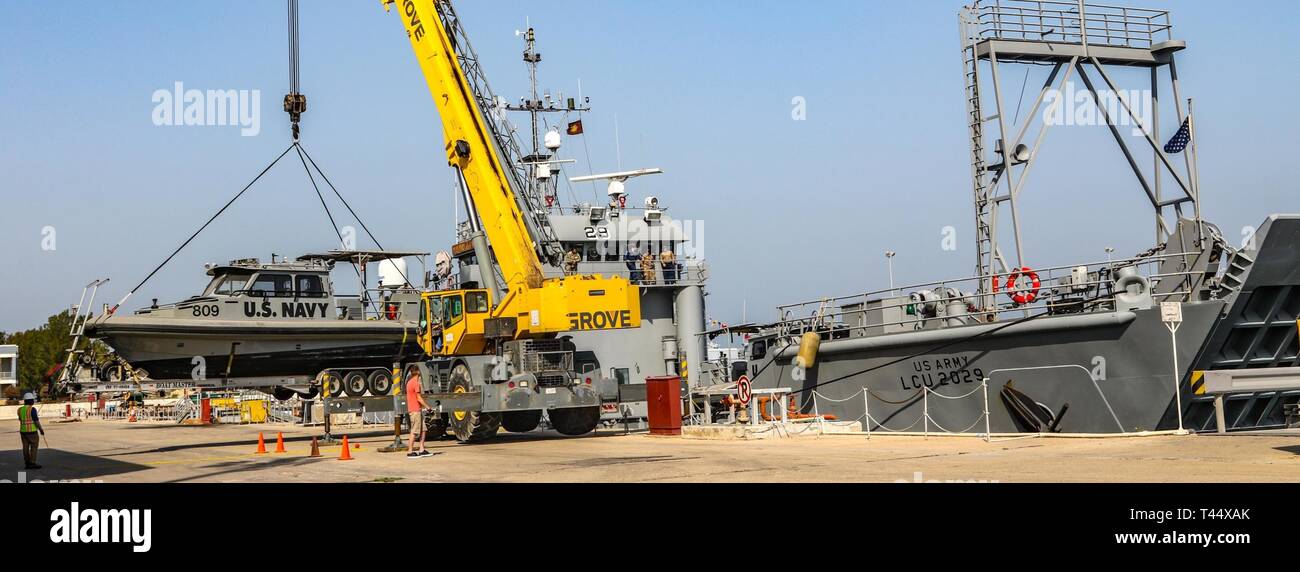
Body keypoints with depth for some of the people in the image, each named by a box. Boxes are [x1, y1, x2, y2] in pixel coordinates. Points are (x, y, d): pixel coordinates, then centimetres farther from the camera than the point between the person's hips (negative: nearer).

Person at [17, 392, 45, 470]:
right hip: (32, 431, -7)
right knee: (34, 446, -2)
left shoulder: (20, 409, 6)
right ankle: (32, 463, -7)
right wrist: (41, 429, -8)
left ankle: (27, 463, 10)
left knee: (26, 447, 8)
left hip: (23, 431, 7)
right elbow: (36, 421, -17)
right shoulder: (32, 409, -15)